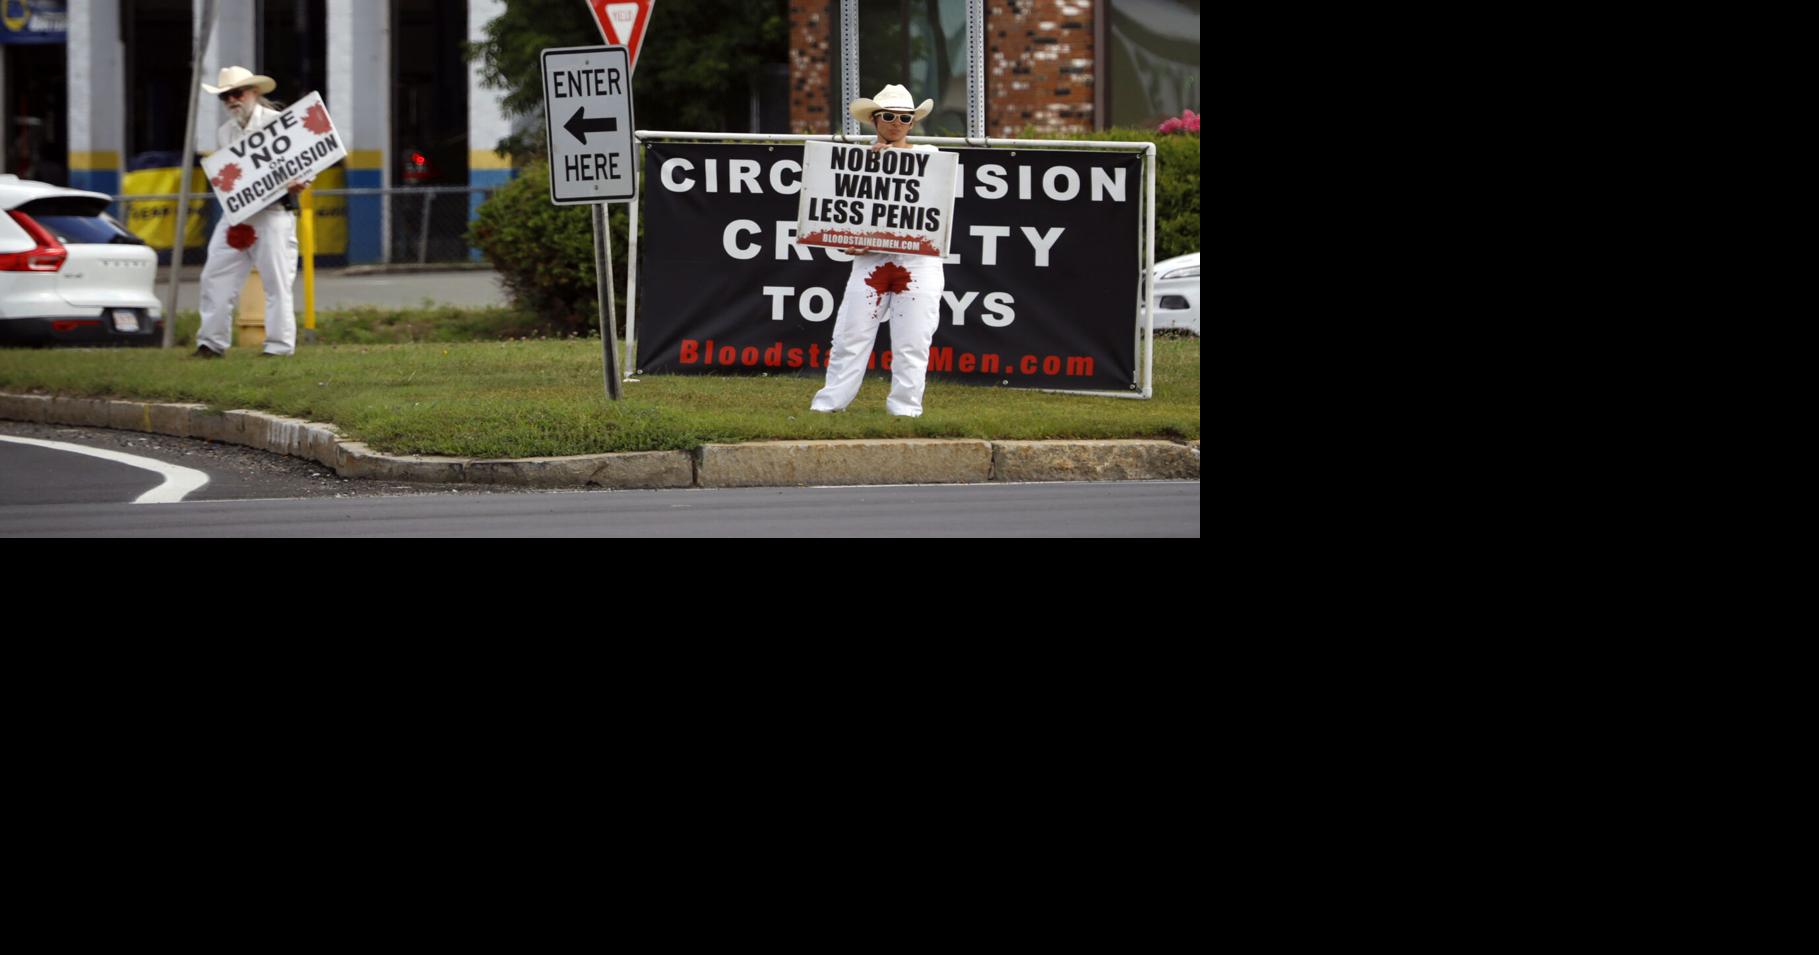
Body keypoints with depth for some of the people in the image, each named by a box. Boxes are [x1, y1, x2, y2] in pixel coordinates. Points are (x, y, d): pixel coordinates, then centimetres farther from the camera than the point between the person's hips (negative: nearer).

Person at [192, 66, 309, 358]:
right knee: (216, 276, 2)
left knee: (276, 280, -4)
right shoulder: (224, 133, 16)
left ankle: (279, 345, 1)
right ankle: (212, 343, 8)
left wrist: (299, 182, -23)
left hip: (272, 213, -6)